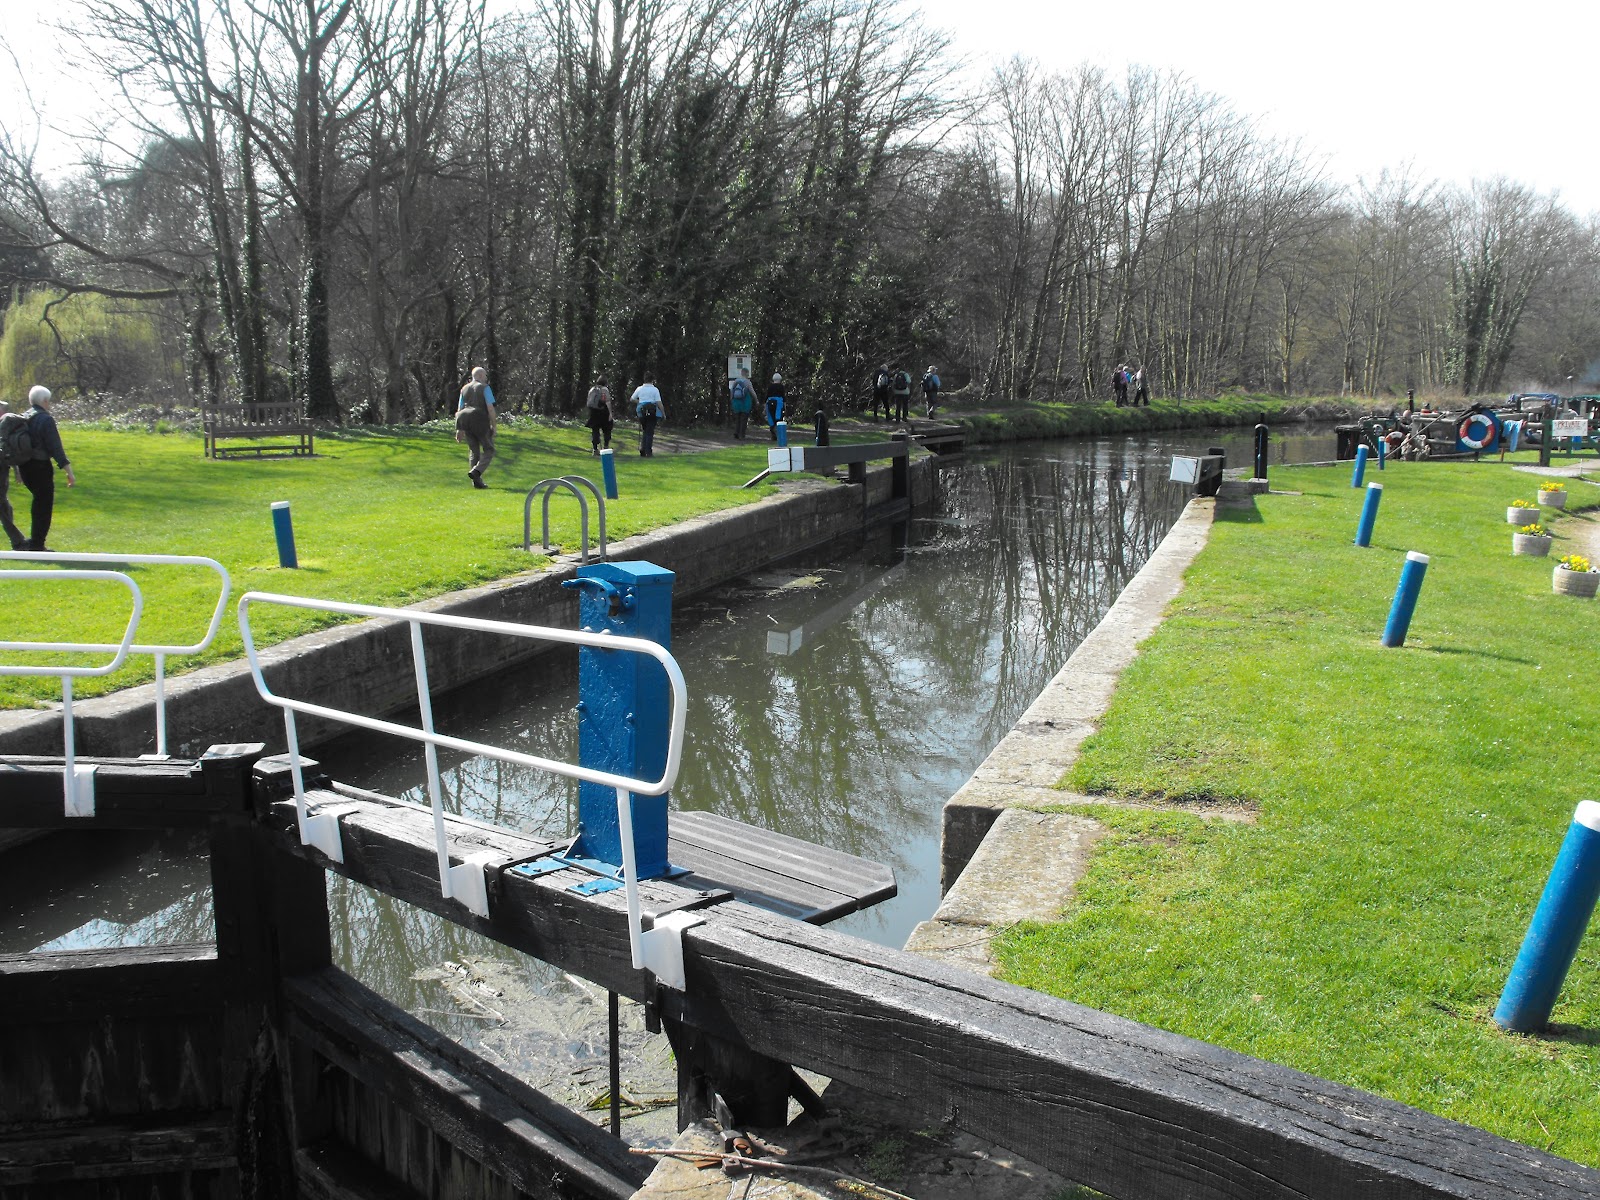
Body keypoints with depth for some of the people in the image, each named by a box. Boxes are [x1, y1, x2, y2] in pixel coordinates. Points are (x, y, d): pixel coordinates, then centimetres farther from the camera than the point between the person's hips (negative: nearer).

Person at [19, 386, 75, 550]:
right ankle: (37, 544, 4)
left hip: (24, 467, 8)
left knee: (39, 501, 22)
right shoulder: (46, 419, -14)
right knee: (44, 506, 2)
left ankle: (36, 541, 26)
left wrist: (17, 469, 31)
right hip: (40, 467, -8)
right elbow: (56, 448, -19)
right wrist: (69, 472, -19)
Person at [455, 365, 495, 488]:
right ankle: (476, 472, -16)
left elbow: (459, 410, 12)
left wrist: (459, 429, 12)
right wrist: (493, 426, -7)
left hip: (467, 423, 6)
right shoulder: (485, 388, -3)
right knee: (489, 450, 6)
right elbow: (490, 408, -12)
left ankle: (477, 481, 5)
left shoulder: (464, 389, 15)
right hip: (481, 422, -6)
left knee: (474, 451, 12)